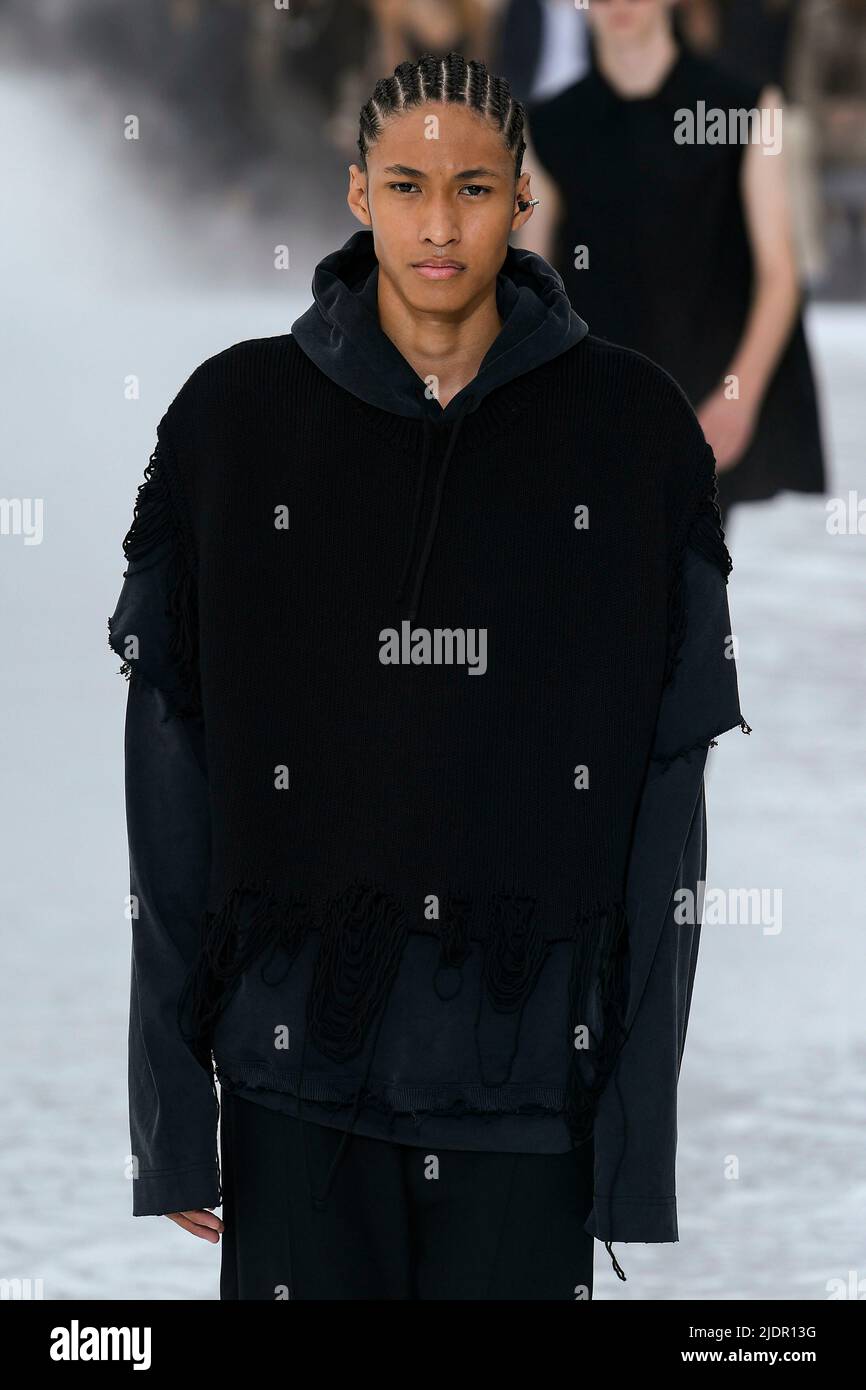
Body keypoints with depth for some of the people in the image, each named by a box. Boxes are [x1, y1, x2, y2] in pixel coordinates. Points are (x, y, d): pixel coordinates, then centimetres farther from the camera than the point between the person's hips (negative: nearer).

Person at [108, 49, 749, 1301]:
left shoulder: (628, 429, 2)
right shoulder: (238, 415, 2)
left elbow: (668, 784, 1)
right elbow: (173, 775, 2)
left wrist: (640, 1122, -5)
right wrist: (172, 1105, -3)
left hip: (529, 1058, 0)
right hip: (297, 1046, 0)